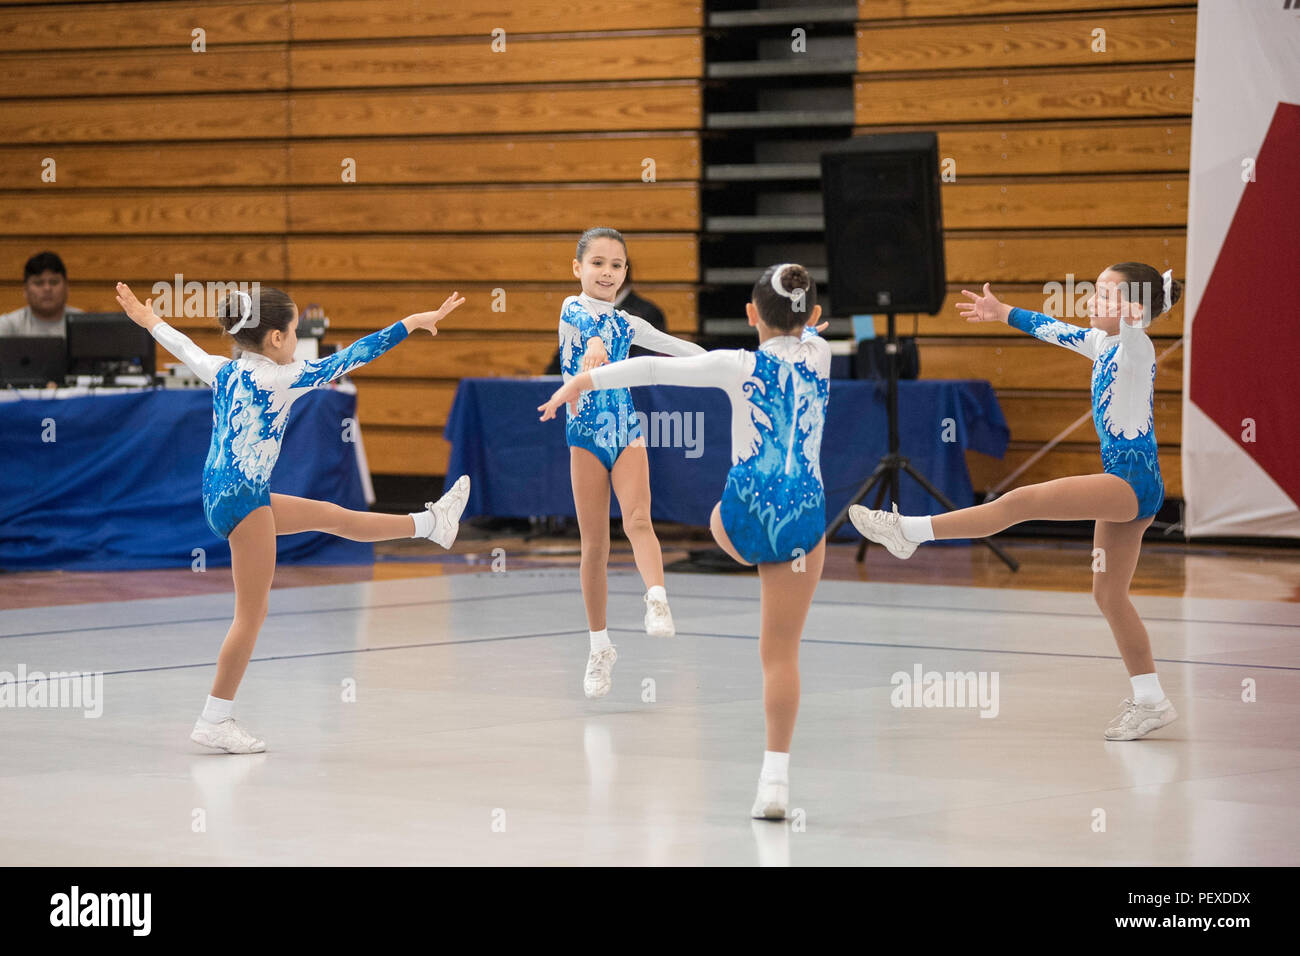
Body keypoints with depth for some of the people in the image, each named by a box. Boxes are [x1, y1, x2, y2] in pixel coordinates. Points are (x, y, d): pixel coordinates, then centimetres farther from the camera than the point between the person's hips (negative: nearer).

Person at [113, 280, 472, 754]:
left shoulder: (224, 370, 7)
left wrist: (151, 322, 48)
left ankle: (431, 523, 38)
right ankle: (215, 719, 1)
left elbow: (186, 349, 28)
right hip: (241, 500, -10)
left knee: (334, 516, 23)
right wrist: (411, 323, -8)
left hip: (225, 496, 10)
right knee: (252, 614, -2)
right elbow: (349, 358, -14)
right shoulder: (278, 378, -16)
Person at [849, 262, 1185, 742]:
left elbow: (1133, 325, -38)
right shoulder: (1101, 343, 13)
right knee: (1109, 595, 11)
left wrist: (1128, 315, -59)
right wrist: (1003, 313, 39)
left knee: (1020, 501, -15)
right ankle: (1150, 702, 15)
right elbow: (1052, 328, 29)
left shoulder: (1136, 347, -13)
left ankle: (909, 530, -13)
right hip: (1124, 485, 10)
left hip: (1135, 481, -10)